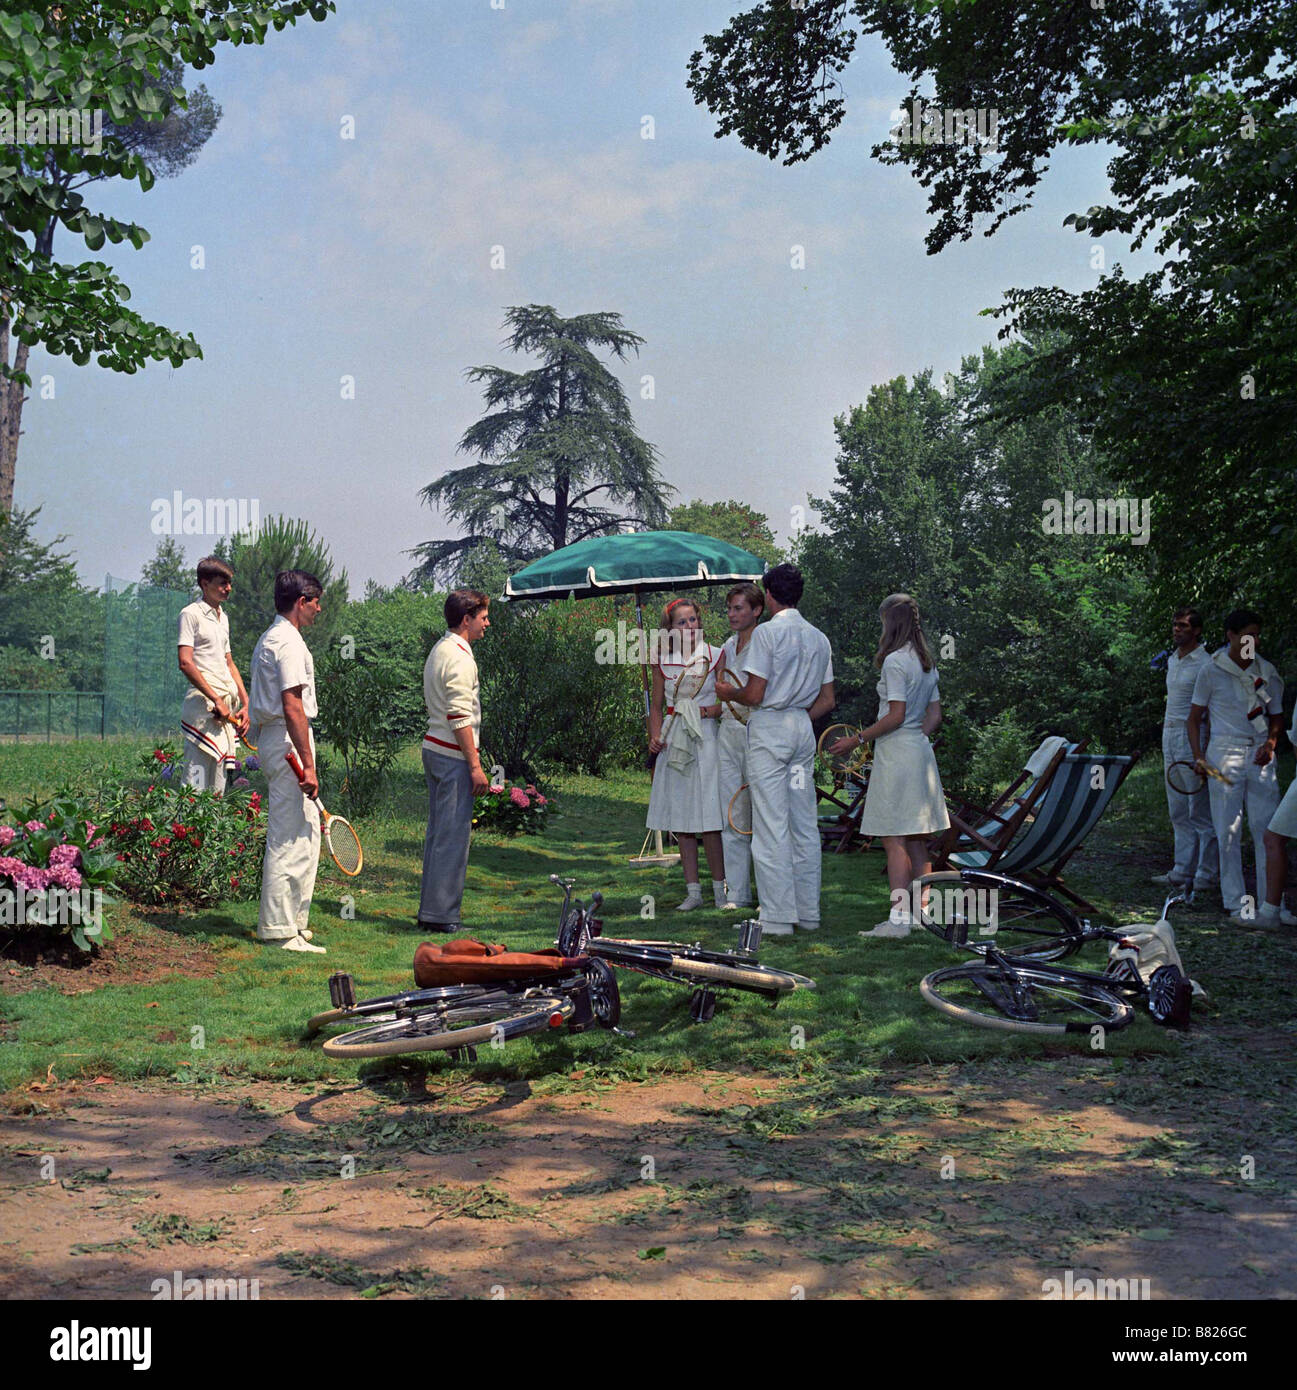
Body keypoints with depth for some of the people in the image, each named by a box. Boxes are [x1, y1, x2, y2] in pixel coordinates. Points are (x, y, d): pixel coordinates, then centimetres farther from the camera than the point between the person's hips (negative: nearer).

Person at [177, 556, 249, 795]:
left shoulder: (223, 617, 21)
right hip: (203, 703, -8)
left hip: (227, 707, 8)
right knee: (196, 784, -11)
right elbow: (185, 662, -13)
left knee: (217, 787, 8)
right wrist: (216, 700, -16)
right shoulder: (191, 613, -3)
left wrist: (245, 703, 15)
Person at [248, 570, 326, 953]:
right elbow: (293, 707, -22)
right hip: (288, 741, -11)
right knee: (289, 839, -6)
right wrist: (307, 764, -23)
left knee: (306, 833, 16)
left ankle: (293, 920, 23)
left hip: (271, 738, 11)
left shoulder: (269, 638, 19)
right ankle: (280, 929, -2)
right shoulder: (289, 641, -14)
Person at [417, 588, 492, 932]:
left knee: (438, 832, 13)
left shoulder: (440, 650, 16)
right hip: (454, 756, -10)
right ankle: (441, 914, -3)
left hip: (434, 749, 10)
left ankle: (429, 910, 18)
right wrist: (475, 765, -18)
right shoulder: (460, 658, -15)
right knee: (453, 835, -6)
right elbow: (460, 718, -20)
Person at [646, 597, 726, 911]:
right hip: (673, 741, 3)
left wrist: (706, 711, -14)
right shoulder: (662, 661, 8)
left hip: (706, 738, -3)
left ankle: (720, 887, 3)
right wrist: (655, 736, 1)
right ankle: (693, 891, 12)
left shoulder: (715, 656, 0)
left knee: (708, 819, -7)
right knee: (681, 820, 5)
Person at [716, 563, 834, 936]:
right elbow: (827, 700, 12)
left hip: (769, 727, -7)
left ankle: (778, 918, -4)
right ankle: (808, 912, 15)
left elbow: (754, 695, -13)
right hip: (803, 728, 7)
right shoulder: (818, 638, 12)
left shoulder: (766, 632, -10)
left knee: (771, 826, -5)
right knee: (804, 825, 10)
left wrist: (729, 693, 6)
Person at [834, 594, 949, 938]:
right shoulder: (927, 663, 13)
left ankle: (899, 918, -10)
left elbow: (896, 715, -18)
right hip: (921, 752, 9)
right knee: (917, 842, 12)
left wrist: (858, 739, -11)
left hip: (895, 755, -9)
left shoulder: (894, 661, -13)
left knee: (893, 841, -8)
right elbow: (935, 715, 14)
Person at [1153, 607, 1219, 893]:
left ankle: (1207, 874, 0)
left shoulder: (1205, 663, -10)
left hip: (1193, 736, -9)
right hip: (1170, 736, 9)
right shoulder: (1172, 660, 15)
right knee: (1178, 810, 11)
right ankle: (1183, 870, 17)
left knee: (1200, 809, -5)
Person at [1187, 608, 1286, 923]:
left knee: (1268, 829, -1)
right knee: (1228, 831, 0)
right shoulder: (1211, 672, -1)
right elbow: (1194, 719, 6)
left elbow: (1277, 717, 17)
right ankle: (1235, 903, 8)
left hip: (1260, 755, 2)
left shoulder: (1267, 672, 7)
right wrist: (1199, 757, -5)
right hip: (1225, 752, -2)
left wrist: (1270, 743, -3)